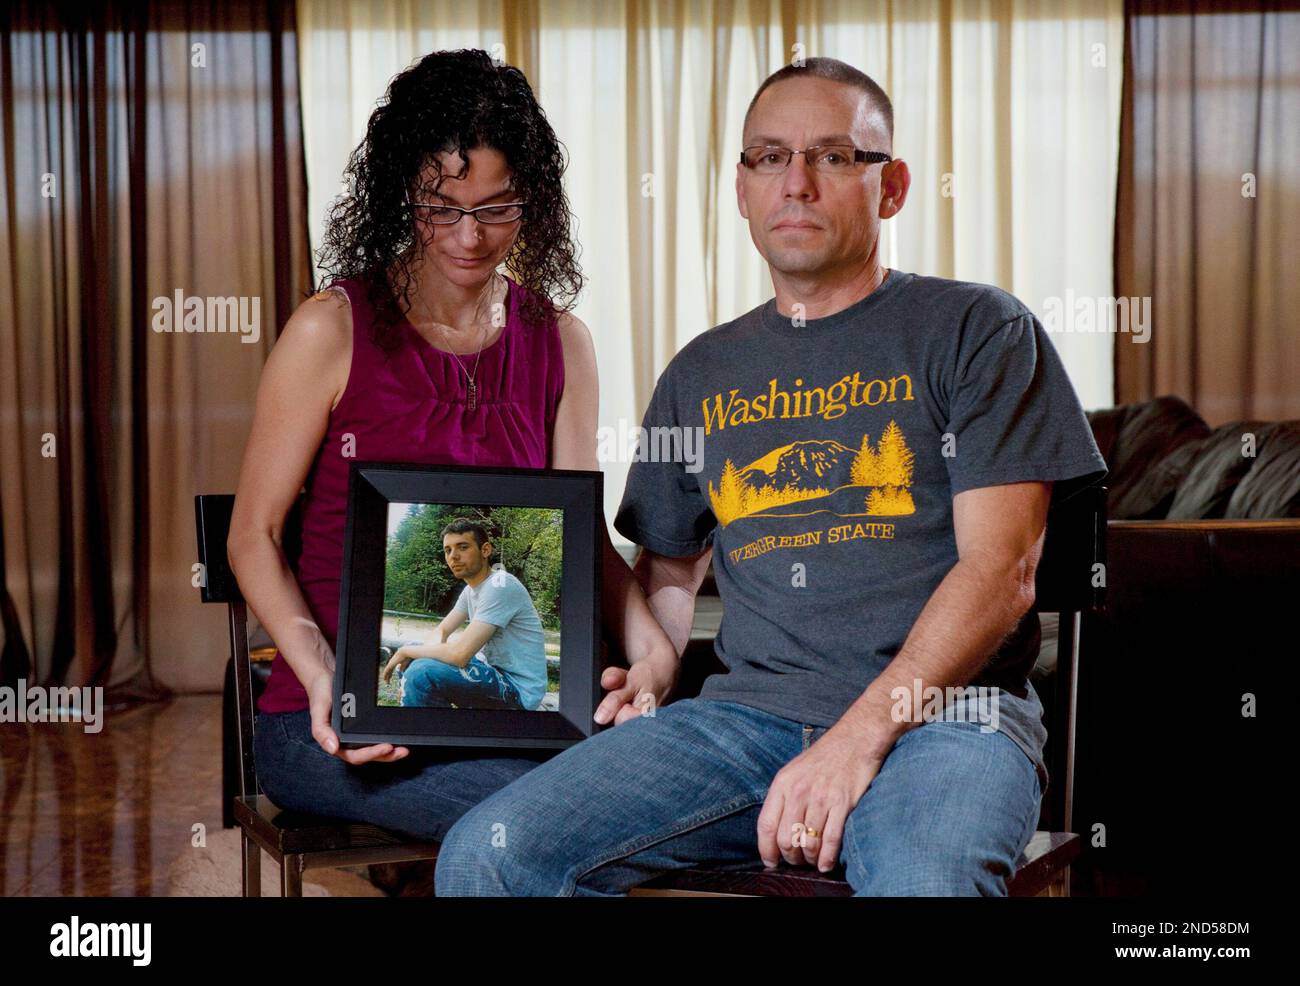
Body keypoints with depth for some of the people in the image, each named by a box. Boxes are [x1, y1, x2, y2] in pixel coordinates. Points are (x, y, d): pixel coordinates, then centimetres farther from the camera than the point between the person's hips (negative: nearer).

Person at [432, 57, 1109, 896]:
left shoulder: (977, 330, 7)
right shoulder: (703, 374, 22)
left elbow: (1001, 571, -3)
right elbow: (668, 569, 29)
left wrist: (860, 736, -15)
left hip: (945, 710, -4)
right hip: (750, 709, 5)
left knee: (926, 884, -40)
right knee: (487, 854, -17)